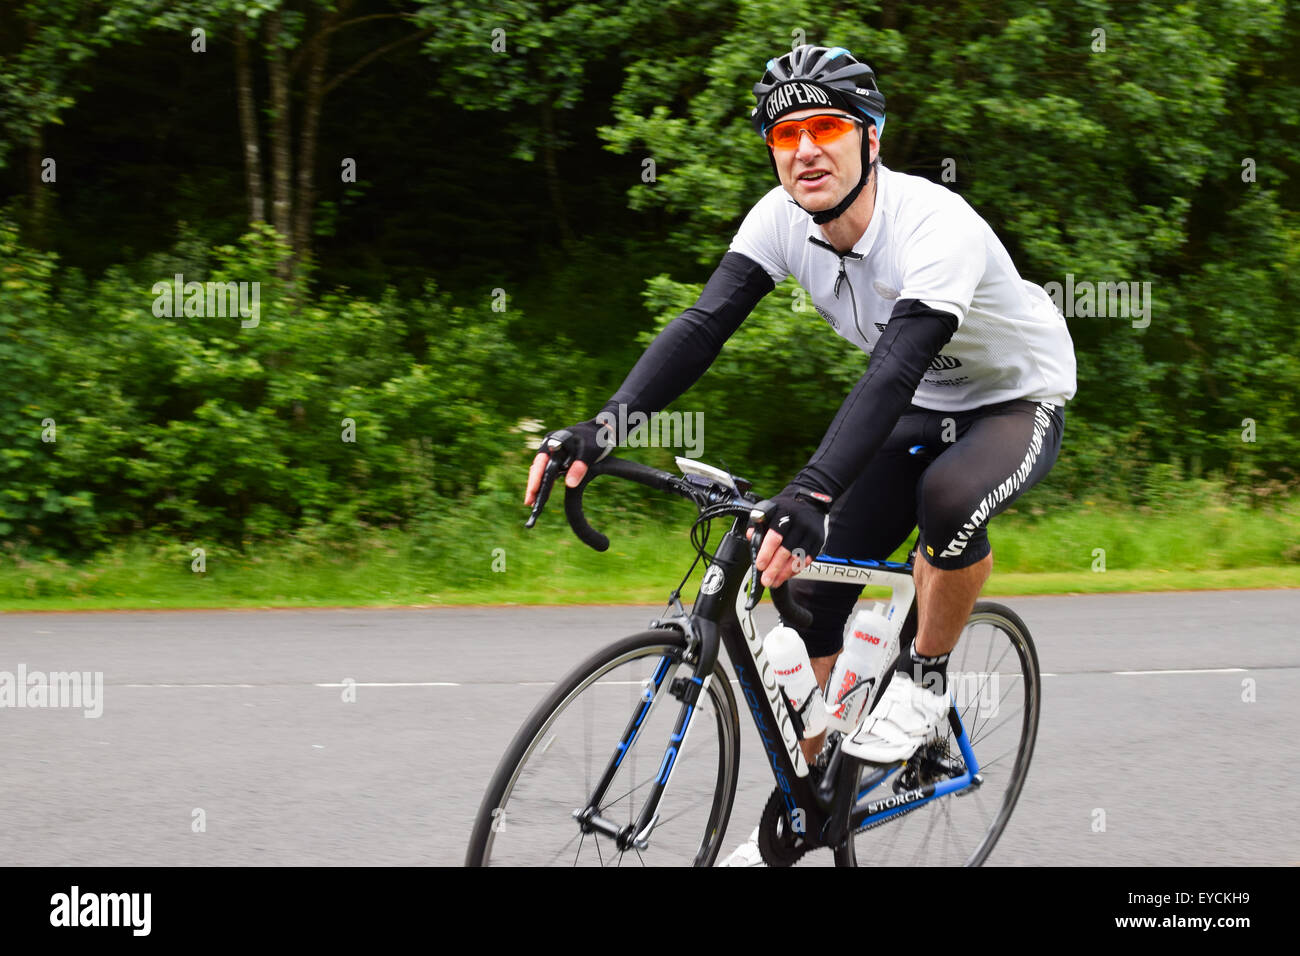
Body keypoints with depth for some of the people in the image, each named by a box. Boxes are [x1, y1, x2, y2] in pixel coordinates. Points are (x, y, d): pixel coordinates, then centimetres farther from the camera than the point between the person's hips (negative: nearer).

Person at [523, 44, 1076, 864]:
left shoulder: (935, 228, -35)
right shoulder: (784, 218, -15)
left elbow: (894, 371, -47)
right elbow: (705, 324, -24)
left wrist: (812, 493, -60)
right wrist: (607, 424, -40)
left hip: (1019, 403, -6)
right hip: (922, 408, 6)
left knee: (948, 496, -39)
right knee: (813, 586, -5)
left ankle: (925, 680, -12)